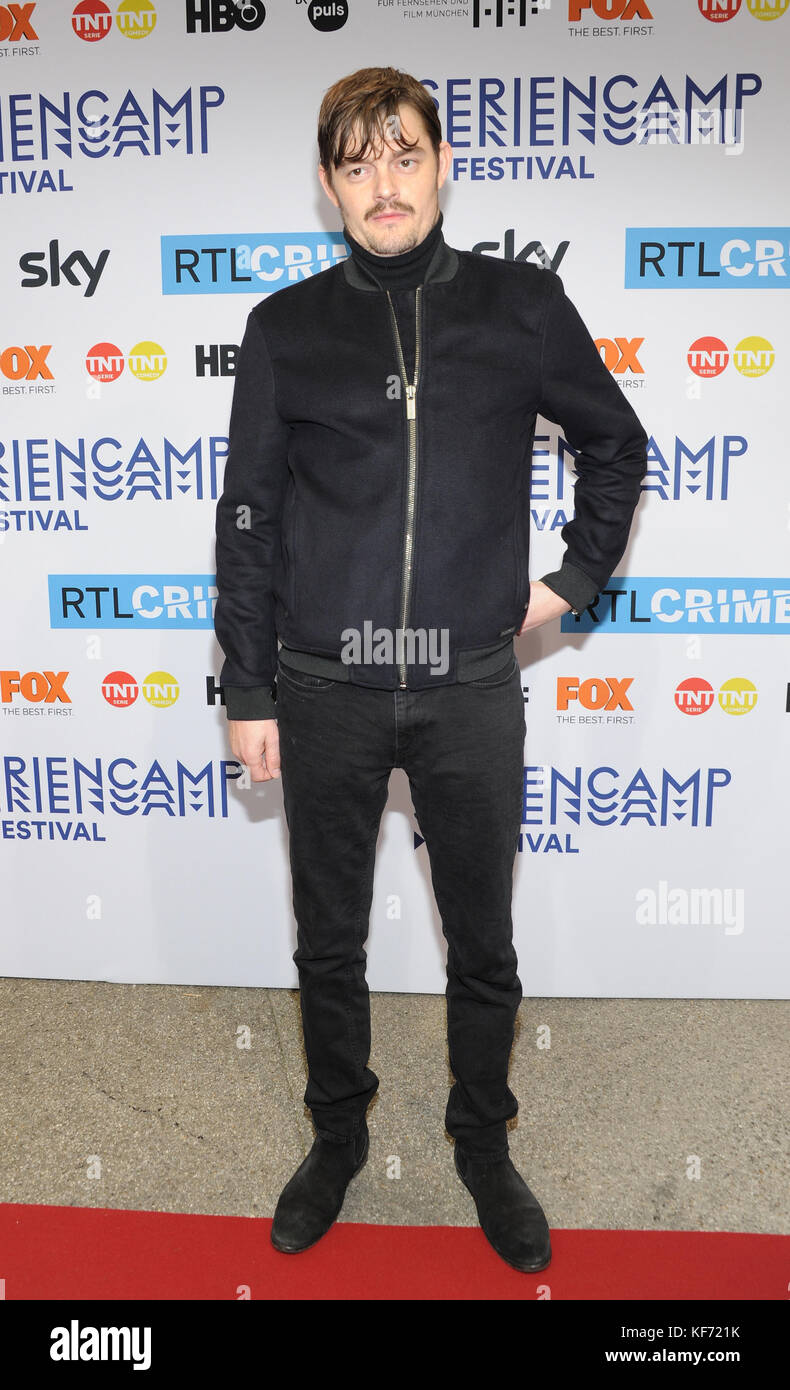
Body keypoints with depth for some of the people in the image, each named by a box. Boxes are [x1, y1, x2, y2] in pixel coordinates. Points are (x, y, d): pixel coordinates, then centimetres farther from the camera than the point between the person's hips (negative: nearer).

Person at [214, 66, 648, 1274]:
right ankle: (337, 1139, 38)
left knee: (484, 949, 13)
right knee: (330, 946, 14)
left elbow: (617, 446, 16)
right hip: (327, 695, 1)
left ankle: (484, 1146, 38)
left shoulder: (524, 305, 2)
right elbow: (249, 521, 3)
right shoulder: (286, 328, 2)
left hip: (474, 689, 0)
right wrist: (249, 694, 1)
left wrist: (576, 576, 8)